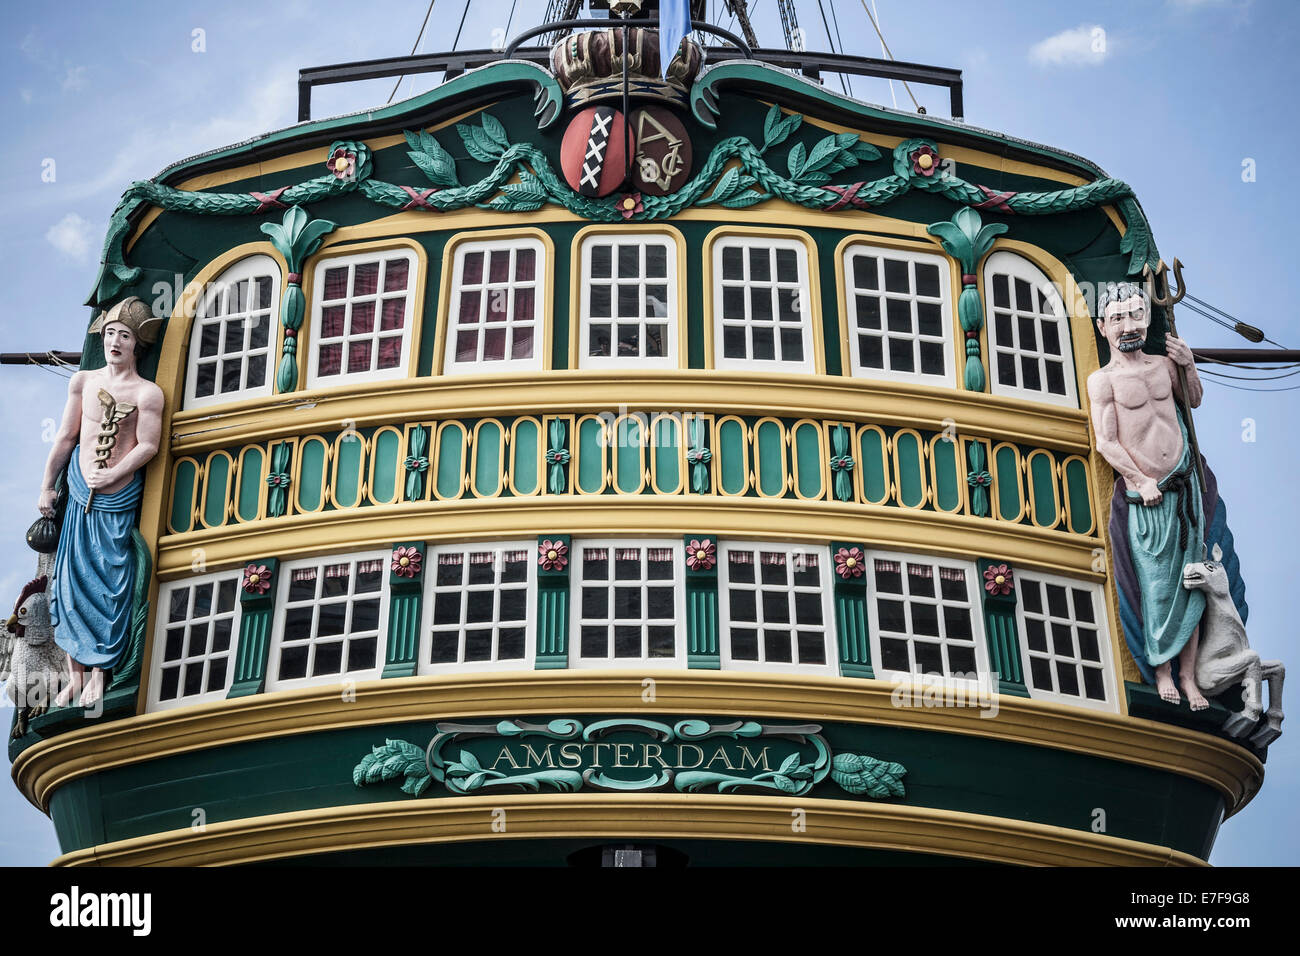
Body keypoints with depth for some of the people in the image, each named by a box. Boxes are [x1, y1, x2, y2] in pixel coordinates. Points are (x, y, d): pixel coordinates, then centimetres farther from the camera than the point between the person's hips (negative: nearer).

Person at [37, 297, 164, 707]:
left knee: (108, 584, 0)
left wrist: (112, 475, -15)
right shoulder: (83, 381, 5)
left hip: (118, 500, -3)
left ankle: (98, 671, 11)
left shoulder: (147, 393, -7)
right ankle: (75, 674, 11)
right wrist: (46, 486, 12)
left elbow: (148, 446, -9)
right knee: (71, 580, 3)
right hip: (80, 493, 3)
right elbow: (66, 438, 10)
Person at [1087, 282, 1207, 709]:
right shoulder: (1103, 379, -6)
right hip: (1147, 495, -5)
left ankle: (1188, 674, 13)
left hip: (1185, 482, 5)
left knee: (1190, 582, 6)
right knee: (1159, 586, 0)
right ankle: (1162, 670, 16)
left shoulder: (1163, 364, 8)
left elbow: (1194, 400, 26)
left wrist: (1189, 366, 8)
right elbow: (1106, 442, -10)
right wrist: (1142, 481, -15)